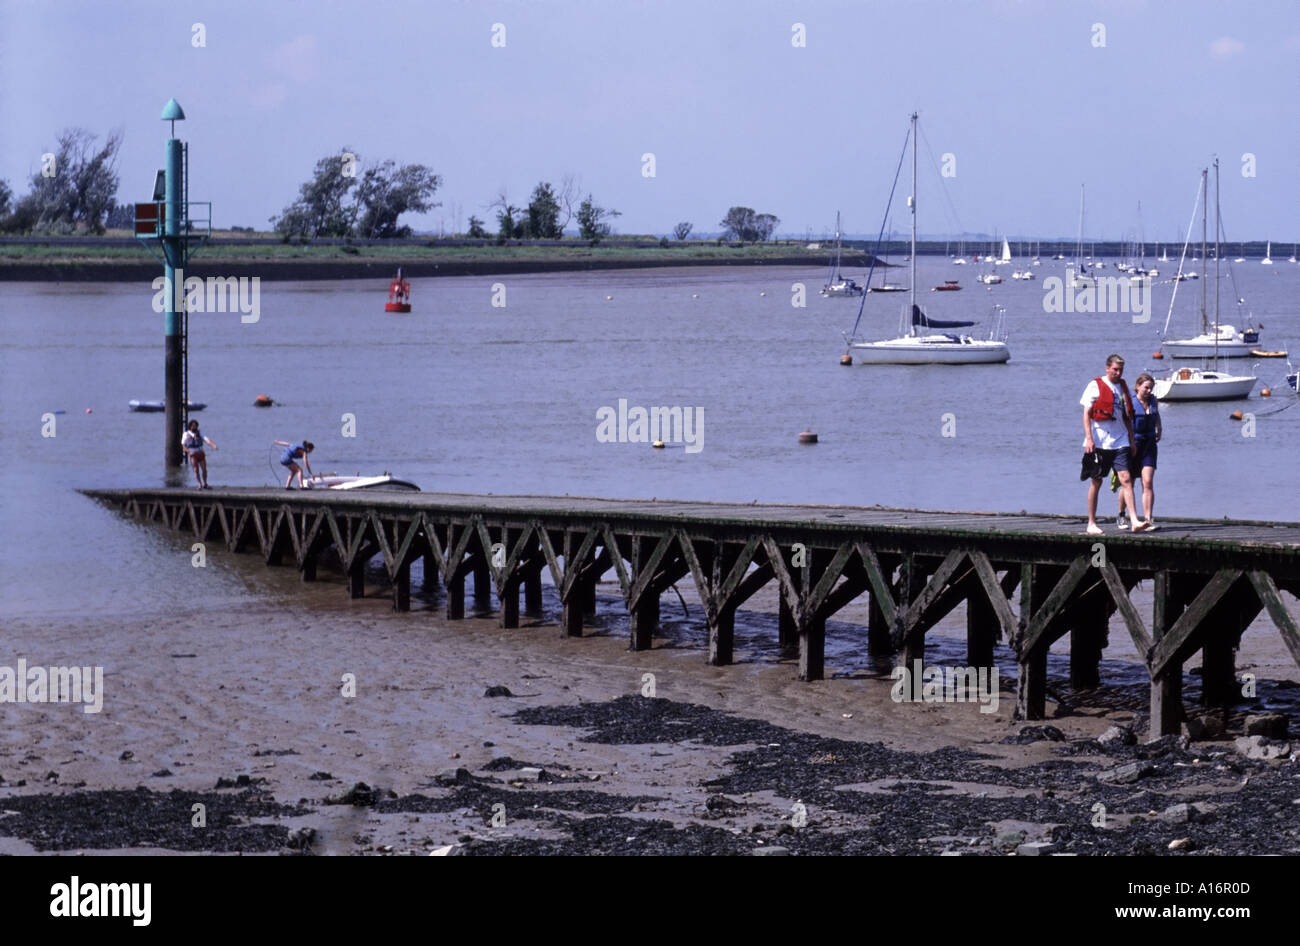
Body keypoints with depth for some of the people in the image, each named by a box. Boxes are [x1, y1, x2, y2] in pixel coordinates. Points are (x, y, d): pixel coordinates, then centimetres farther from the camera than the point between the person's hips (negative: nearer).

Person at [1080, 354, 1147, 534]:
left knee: (1126, 479, -9)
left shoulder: (1123, 387, 15)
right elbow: (1086, 413, -5)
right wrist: (1089, 438, -15)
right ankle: (1091, 523, 12)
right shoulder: (1095, 386, -1)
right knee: (1096, 482, 2)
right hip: (1099, 443, -4)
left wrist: (1132, 441, 17)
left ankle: (1135, 521, -17)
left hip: (1120, 442, 4)